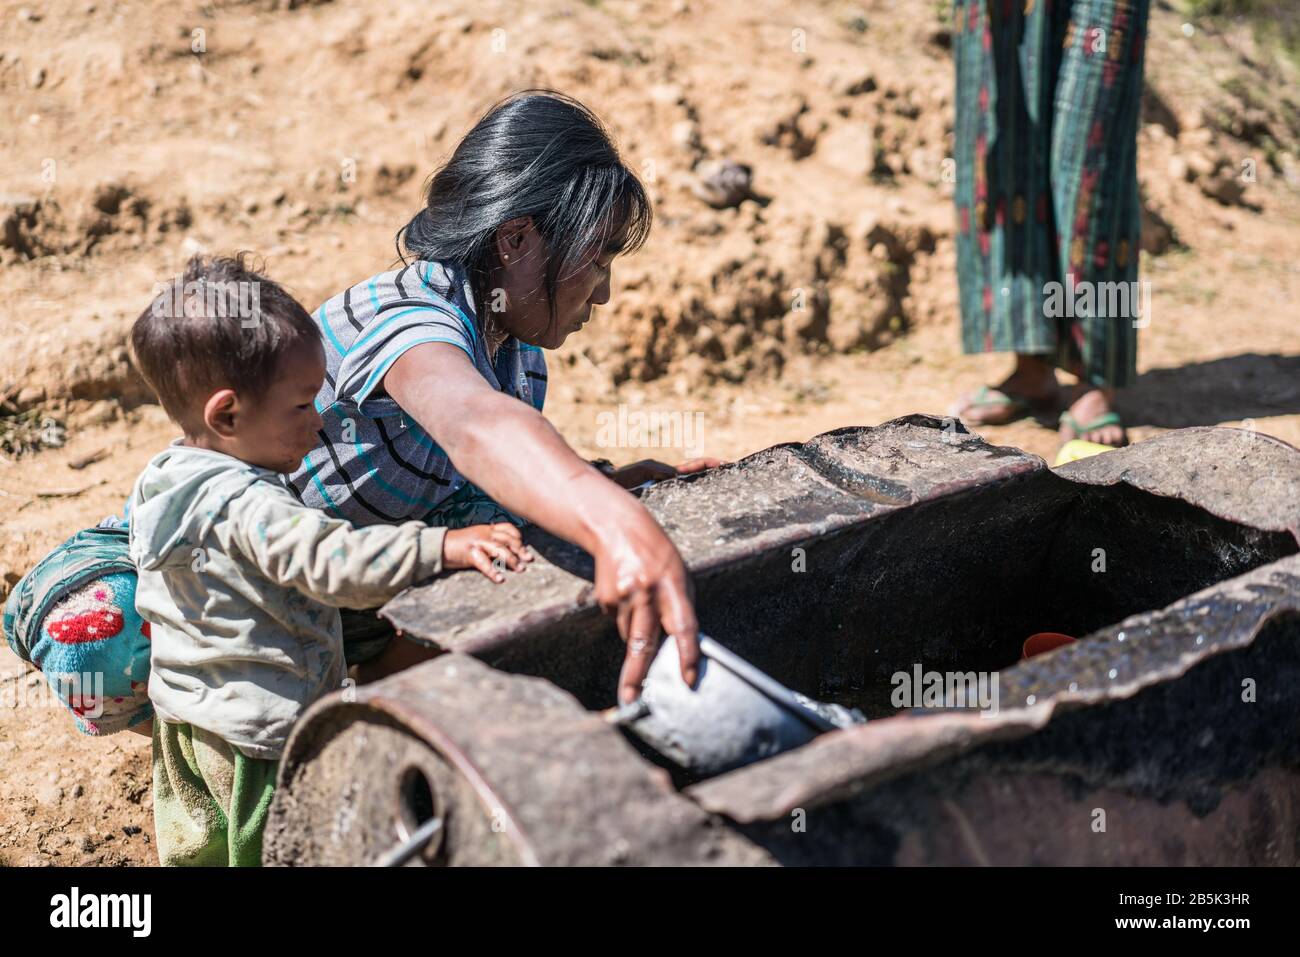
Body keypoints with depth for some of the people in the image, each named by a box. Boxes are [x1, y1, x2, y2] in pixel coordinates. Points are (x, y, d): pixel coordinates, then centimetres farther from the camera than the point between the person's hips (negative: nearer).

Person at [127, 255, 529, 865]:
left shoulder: (165, 479, 1)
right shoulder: (249, 506, -31)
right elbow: (333, 562, -43)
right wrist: (443, 546, -47)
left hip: (183, 715, 9)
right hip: (258, 734, -9)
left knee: (195, 847, 25)